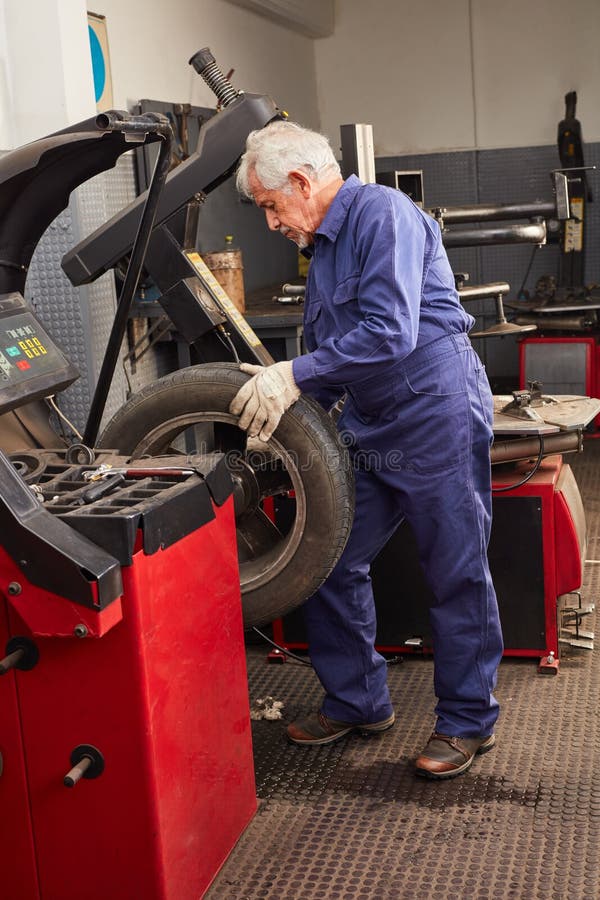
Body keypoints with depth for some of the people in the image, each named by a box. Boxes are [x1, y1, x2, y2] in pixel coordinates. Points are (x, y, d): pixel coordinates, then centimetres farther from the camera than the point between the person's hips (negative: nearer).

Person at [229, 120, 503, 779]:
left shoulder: (382, 214, -14)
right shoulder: (322, 248, 15)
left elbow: (389, 333, -26)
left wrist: (294, 375, -23)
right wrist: (284, 407, 9)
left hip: (437, 420, -9)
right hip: (368, 428, 9)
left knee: (456, 575, 3)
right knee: (329, 562, 10)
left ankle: (467, 721, 18)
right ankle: (357, 702, 27)